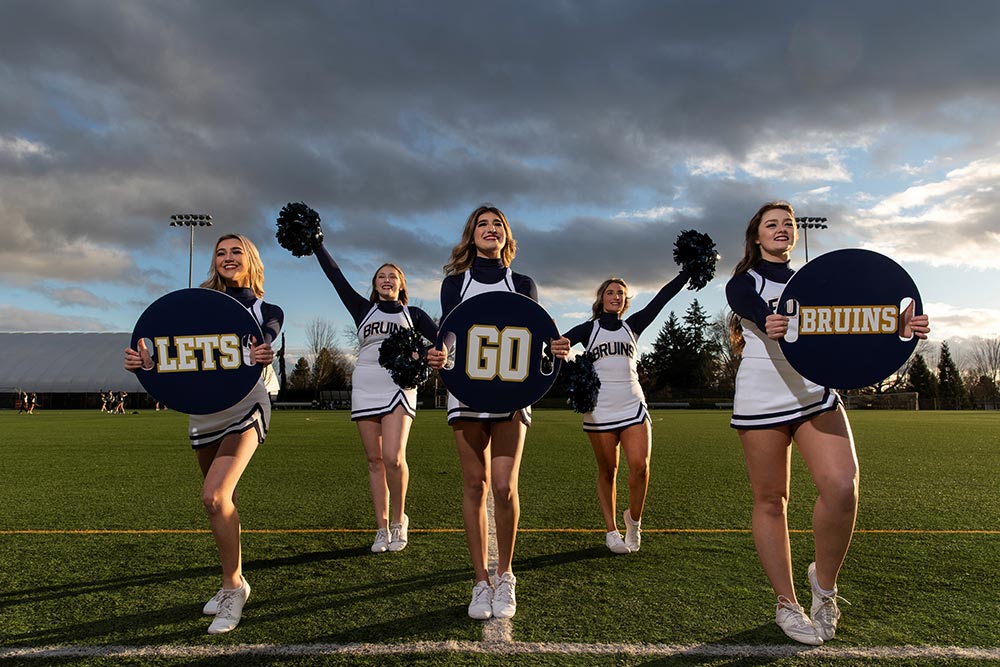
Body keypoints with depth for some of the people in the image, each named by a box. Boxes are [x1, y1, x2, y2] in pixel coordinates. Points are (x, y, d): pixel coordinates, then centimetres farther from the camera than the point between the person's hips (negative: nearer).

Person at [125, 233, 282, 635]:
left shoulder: (267, 311, 1)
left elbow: (265, 342, -21)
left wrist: (265, 355, -45)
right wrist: (146, 361, -30)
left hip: (245, 406, -4)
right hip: (202, 410, 4)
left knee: (213, 496, -19)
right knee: (222, 502, 14)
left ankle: (232, 588, -1)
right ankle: (234, 582, 34)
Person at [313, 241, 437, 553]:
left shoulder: (413, 313, 13)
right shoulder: (363, 309, 16)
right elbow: (335, 276, 12)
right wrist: (316, 243, 10)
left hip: (399, 388, -2)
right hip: (365, 389, 2)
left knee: (393, 458, -17)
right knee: (375, 460, 3)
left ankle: (399, 519, 5)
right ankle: (382, 529, 13)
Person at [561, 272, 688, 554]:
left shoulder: (632, 326, 14)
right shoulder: (589, 329, 9)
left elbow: (663, 297, 9)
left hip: (633, 406, 1)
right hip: (600, 409, -1)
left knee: (640, 465, -13)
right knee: (607, 471, 3)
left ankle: (633, 519, 11)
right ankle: (612, 530, 17)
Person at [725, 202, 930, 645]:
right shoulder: (742, 283, 3)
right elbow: (763, 315, -20)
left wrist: (898, 327, -22)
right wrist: (772, 326, -44)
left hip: (817, 395, 3)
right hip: (760, 402, -3)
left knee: (842, 486, -16)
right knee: (770, 501, 1)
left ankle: (824, 583, 9)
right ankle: (787, 604, 19)